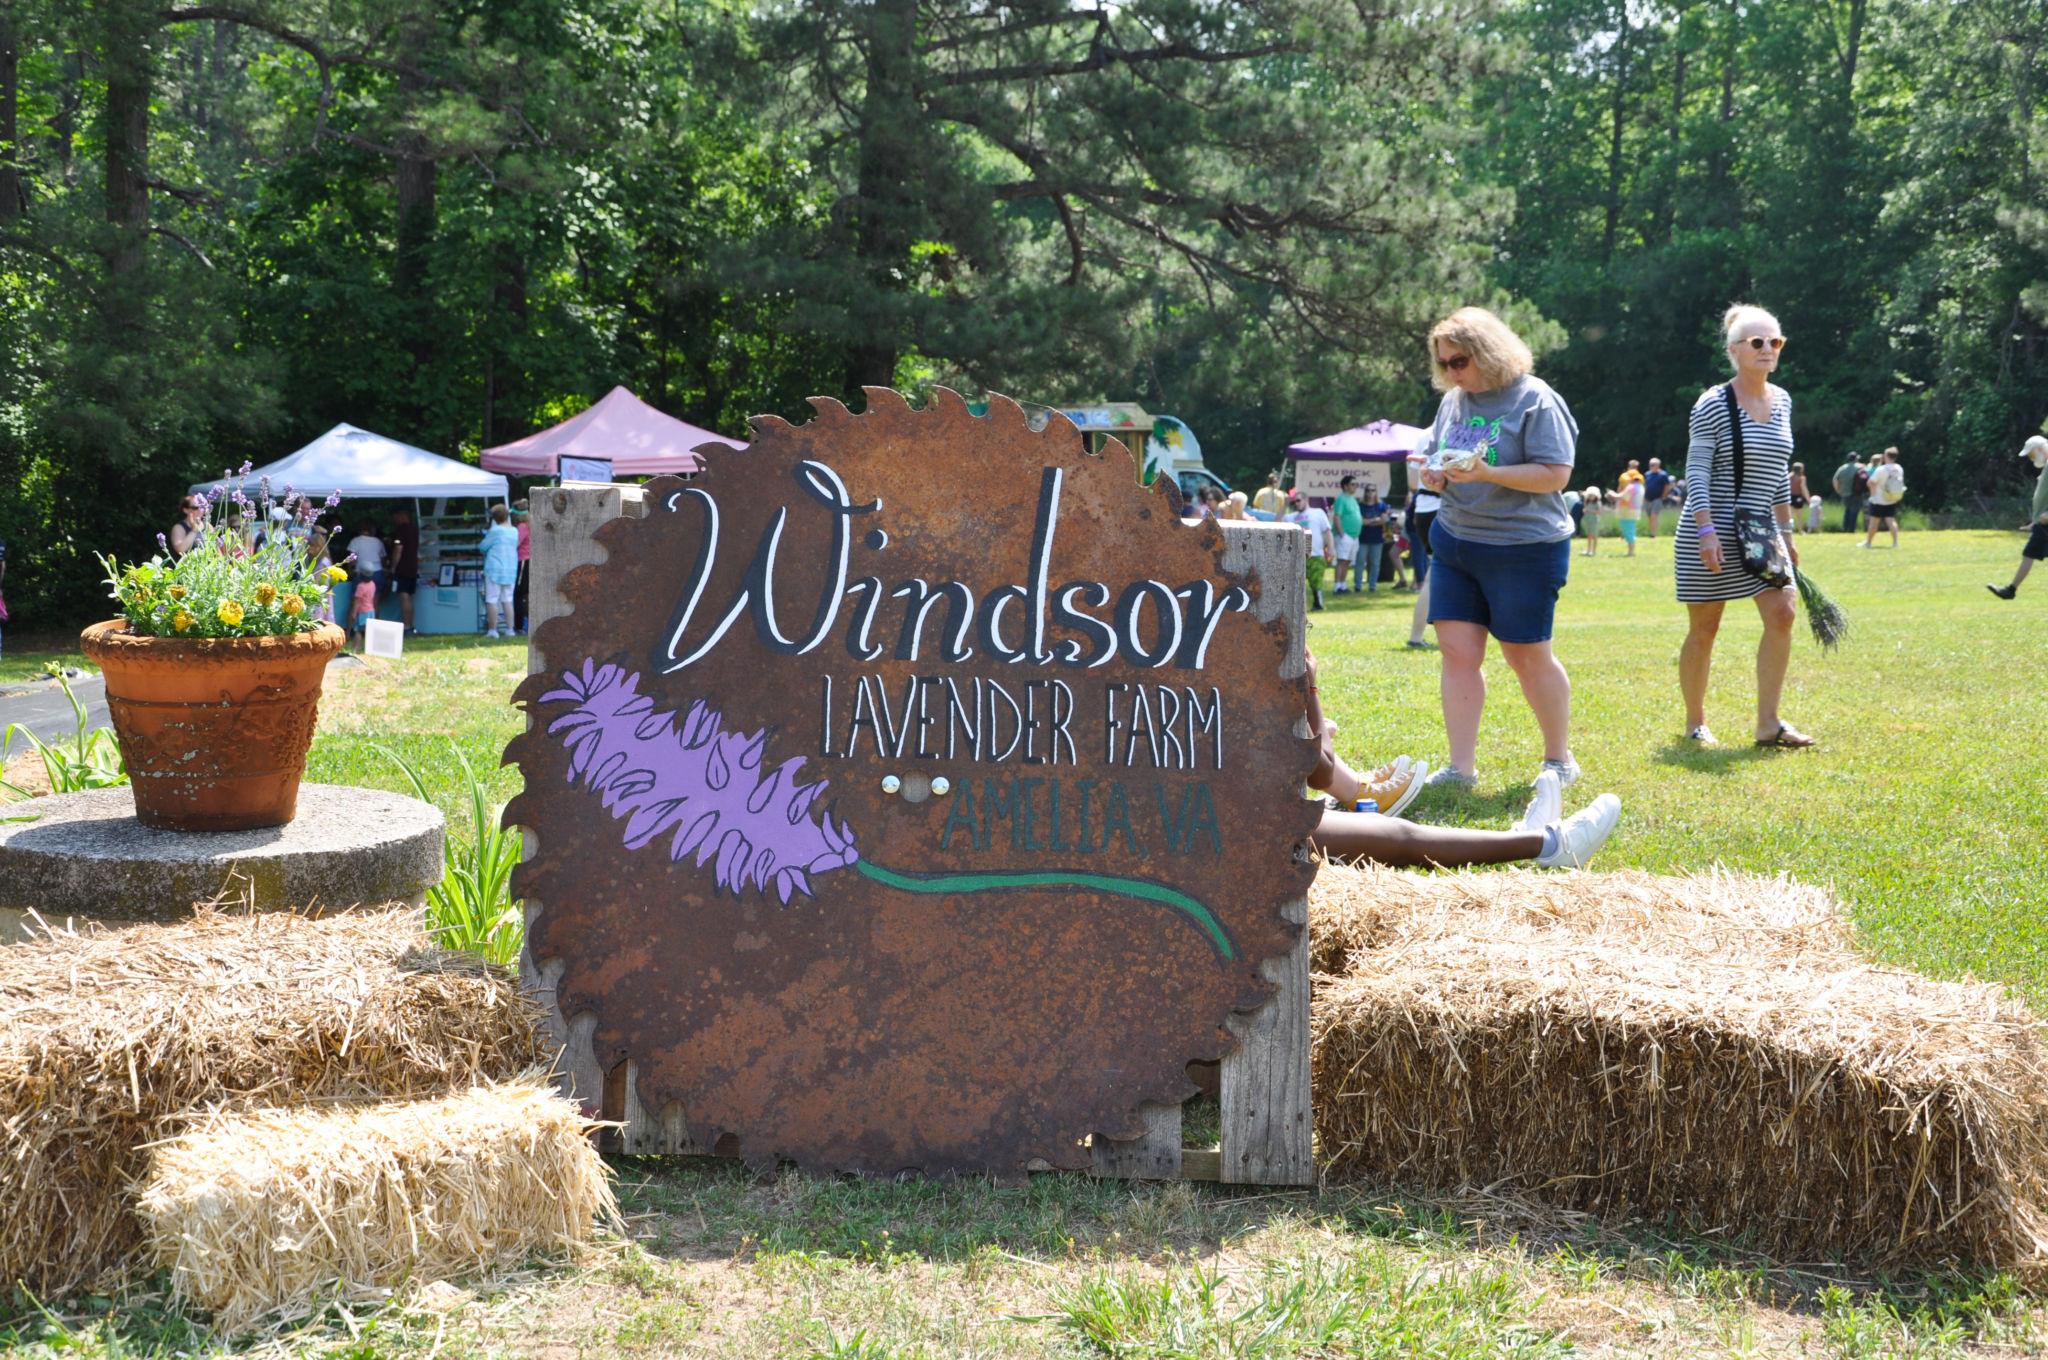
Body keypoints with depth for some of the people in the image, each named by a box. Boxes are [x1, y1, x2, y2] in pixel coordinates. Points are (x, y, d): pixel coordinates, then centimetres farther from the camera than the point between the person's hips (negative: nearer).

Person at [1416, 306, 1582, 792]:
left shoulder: (1535, 400, -10)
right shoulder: (1453, 401, 11)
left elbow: (1555, 475, -16)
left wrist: (1489, 473, -26)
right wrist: (1437, 477, -1)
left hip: (1524, 547, -6)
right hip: (1454, 541, 6)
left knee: (1527, 655, 2)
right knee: (1457, 651, -1)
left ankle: (1560, 760, 19)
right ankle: (1461, 766, 3)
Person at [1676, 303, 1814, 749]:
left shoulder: (1782, 401, 10)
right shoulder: (1713, 403, -10)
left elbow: (1779, 473, 17)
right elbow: (1696, 472, -13)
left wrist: (1786, 531, 16)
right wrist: (1706, 530, -22)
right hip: (1714, 532, -6)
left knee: (1783, 613, -8)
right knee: (1704, 629, 1)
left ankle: (1768, 722, -1)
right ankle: (1694, 724, 15)